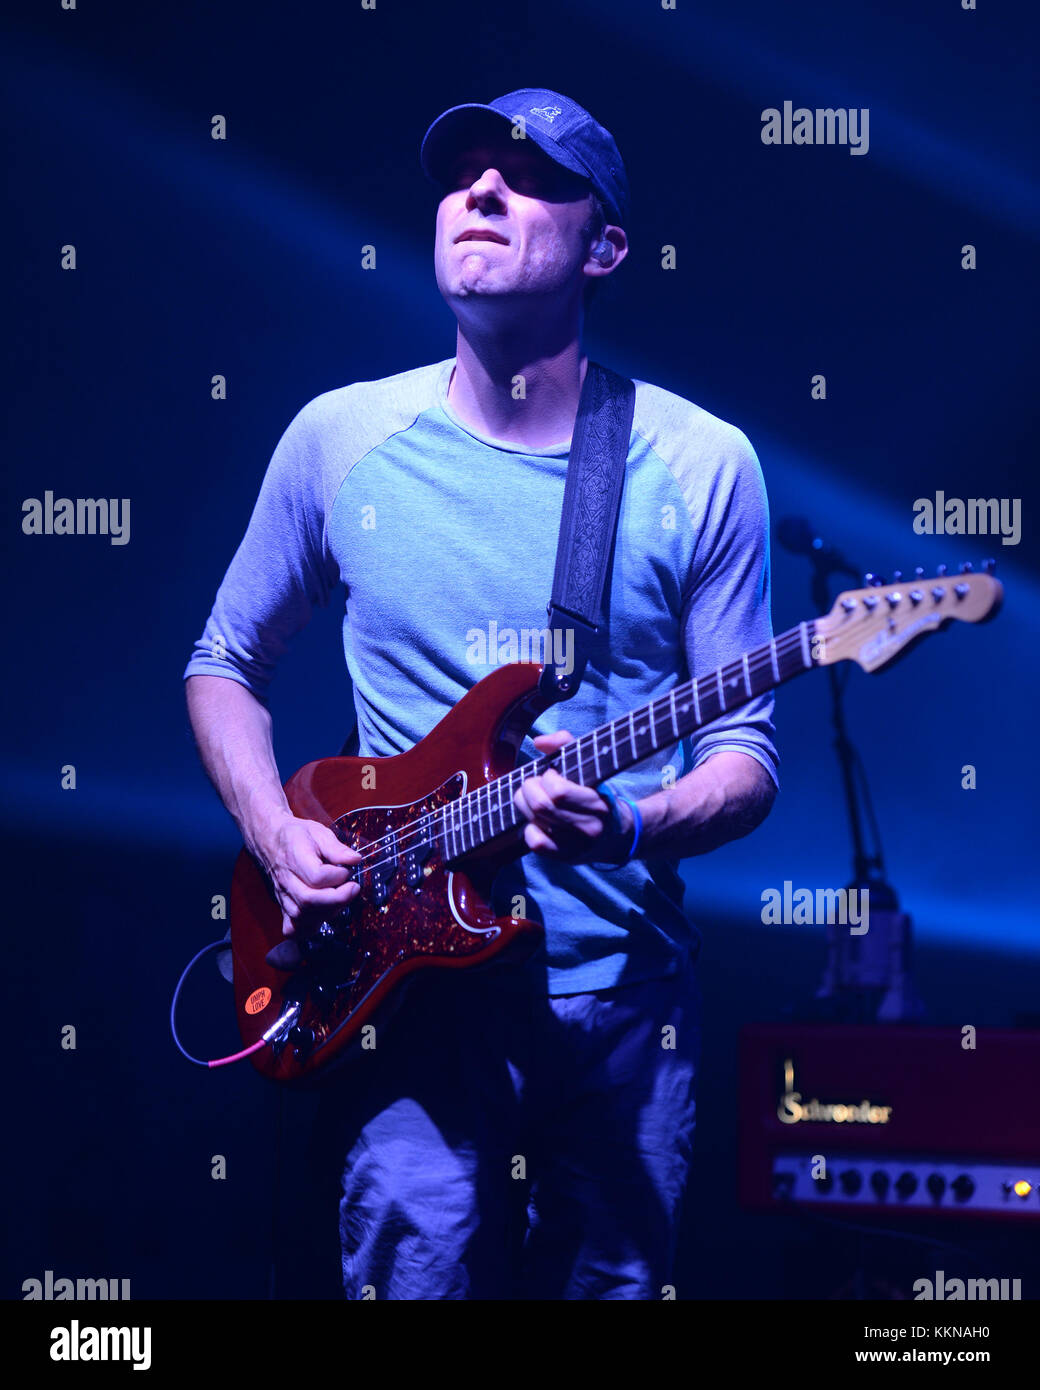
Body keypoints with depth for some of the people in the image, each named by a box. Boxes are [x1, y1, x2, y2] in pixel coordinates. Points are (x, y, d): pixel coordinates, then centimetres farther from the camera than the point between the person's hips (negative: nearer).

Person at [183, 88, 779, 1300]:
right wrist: (277, 840, -3)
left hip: (622, 985, 1)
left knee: (615, 1277, 11)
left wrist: (631, 829, -21)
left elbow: (746, 751, 0)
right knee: (419, 1262, -13)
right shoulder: (341, 438, 1)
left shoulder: (702, 467, -2)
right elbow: (225, 664, 13)